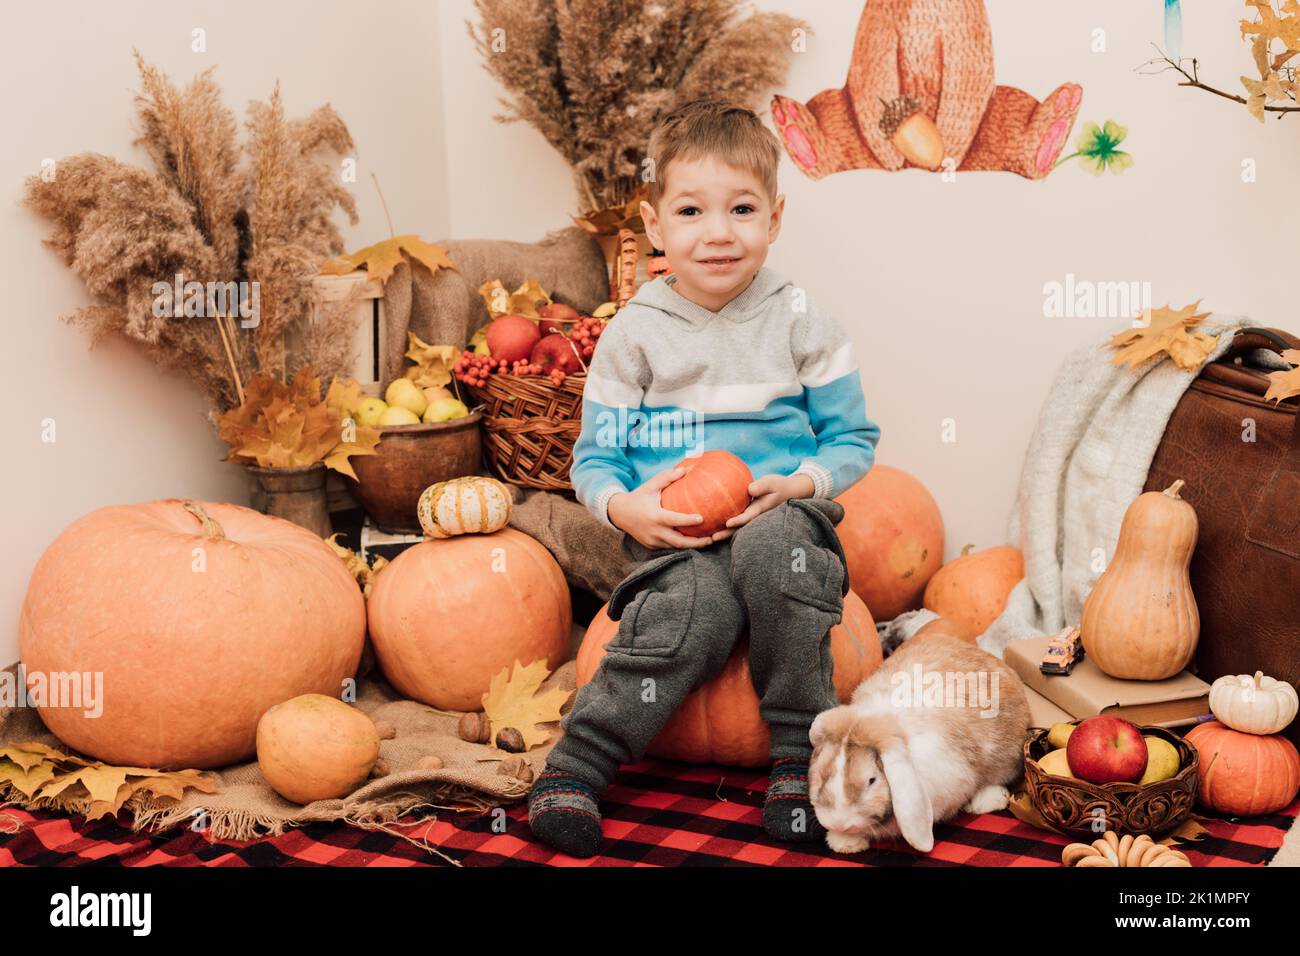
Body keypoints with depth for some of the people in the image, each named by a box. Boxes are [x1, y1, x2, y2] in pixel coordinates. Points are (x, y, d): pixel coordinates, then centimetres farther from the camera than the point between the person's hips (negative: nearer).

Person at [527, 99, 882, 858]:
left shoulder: (802, 324, 4)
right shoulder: (633, 334, 5)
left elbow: (853, 440, 7)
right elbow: (594, 456, 8)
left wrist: (796, 484, -13)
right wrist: (623, 505, -15)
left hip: (779, 519, 1)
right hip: (673, 538, 0)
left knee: (775, 543, -35)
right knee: (693, 605, -33)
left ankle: (801, 749, -21)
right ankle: (577, 764, -23)